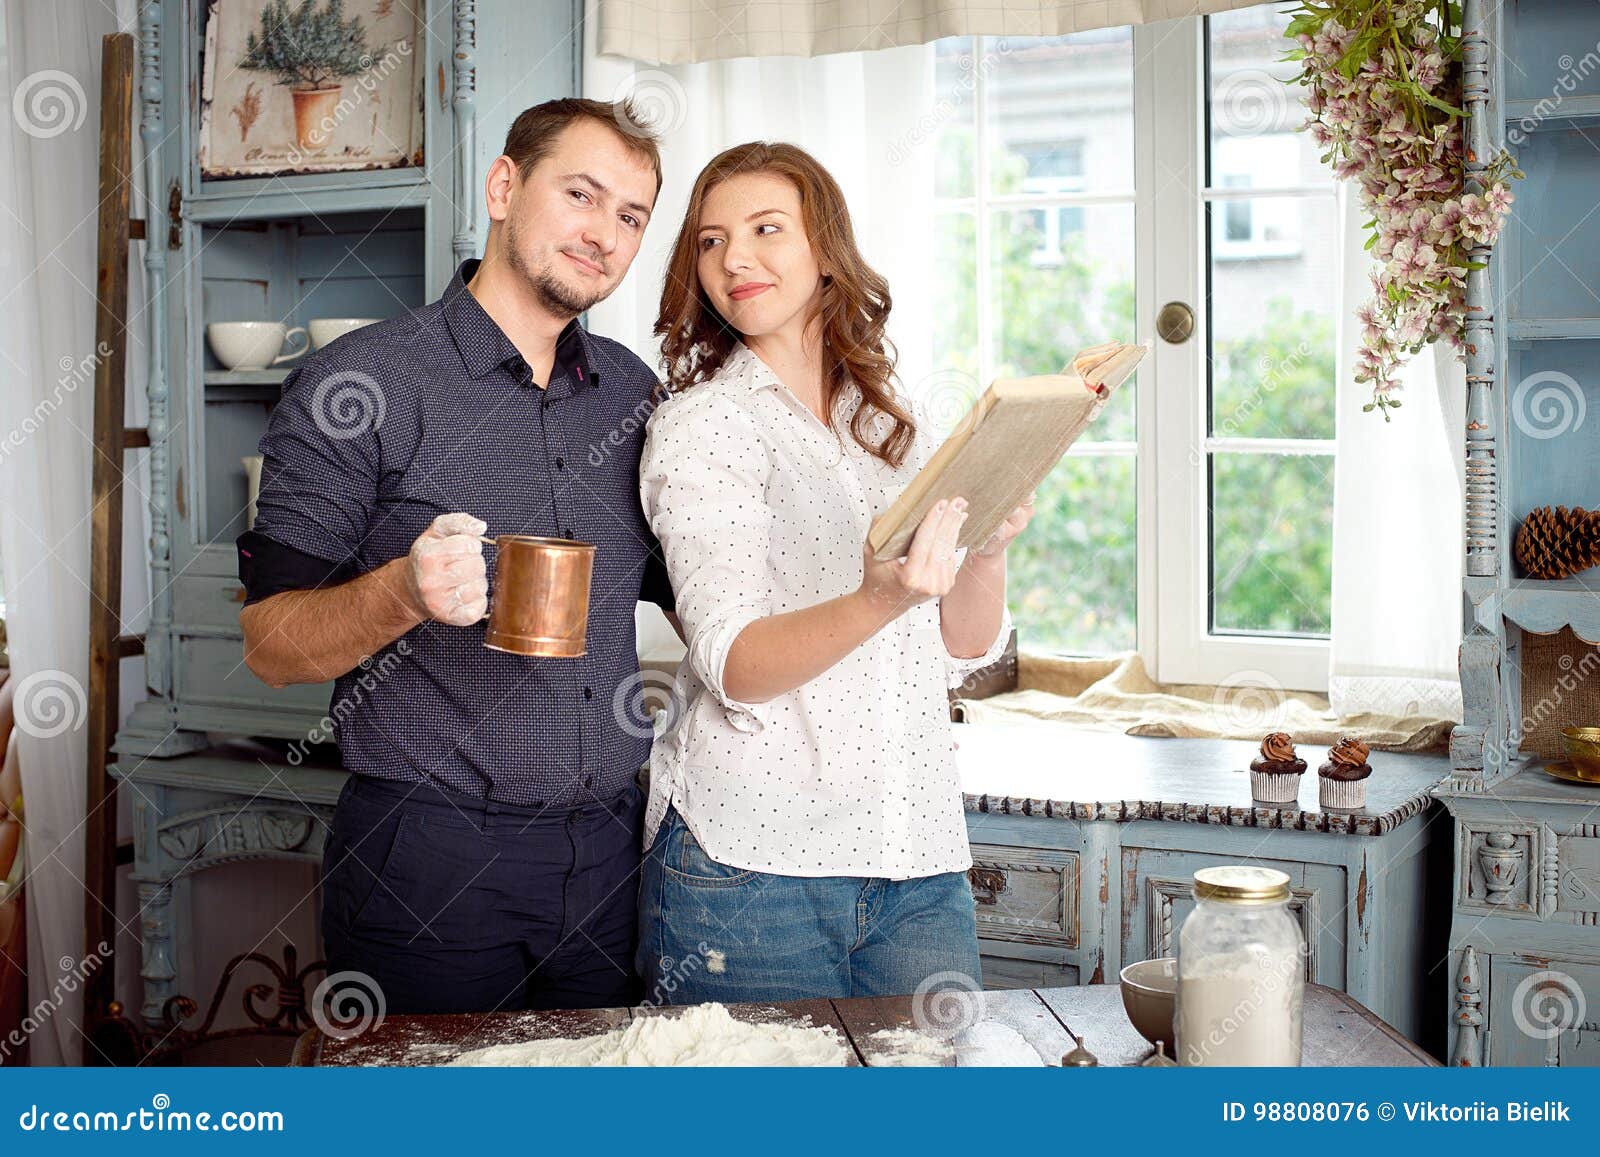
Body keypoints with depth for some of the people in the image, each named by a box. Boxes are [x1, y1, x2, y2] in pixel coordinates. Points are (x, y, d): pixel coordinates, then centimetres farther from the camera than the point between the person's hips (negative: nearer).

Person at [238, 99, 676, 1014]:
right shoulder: (359, 385, -7)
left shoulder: (634, 393, 8)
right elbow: (271, 647, -8)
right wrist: (405, 591, -27)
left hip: (609, 859, 5)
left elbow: (684, 595, 20)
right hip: (427, 865, -4)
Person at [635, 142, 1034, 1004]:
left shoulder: (895, 422, 12)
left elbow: (960, 653, 11)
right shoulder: (700, 425, -4)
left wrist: (990, 547, -8)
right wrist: (880, 602, -32)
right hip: (751, 861, -4)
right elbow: (733, 666, -15)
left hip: (919, 862, 5)